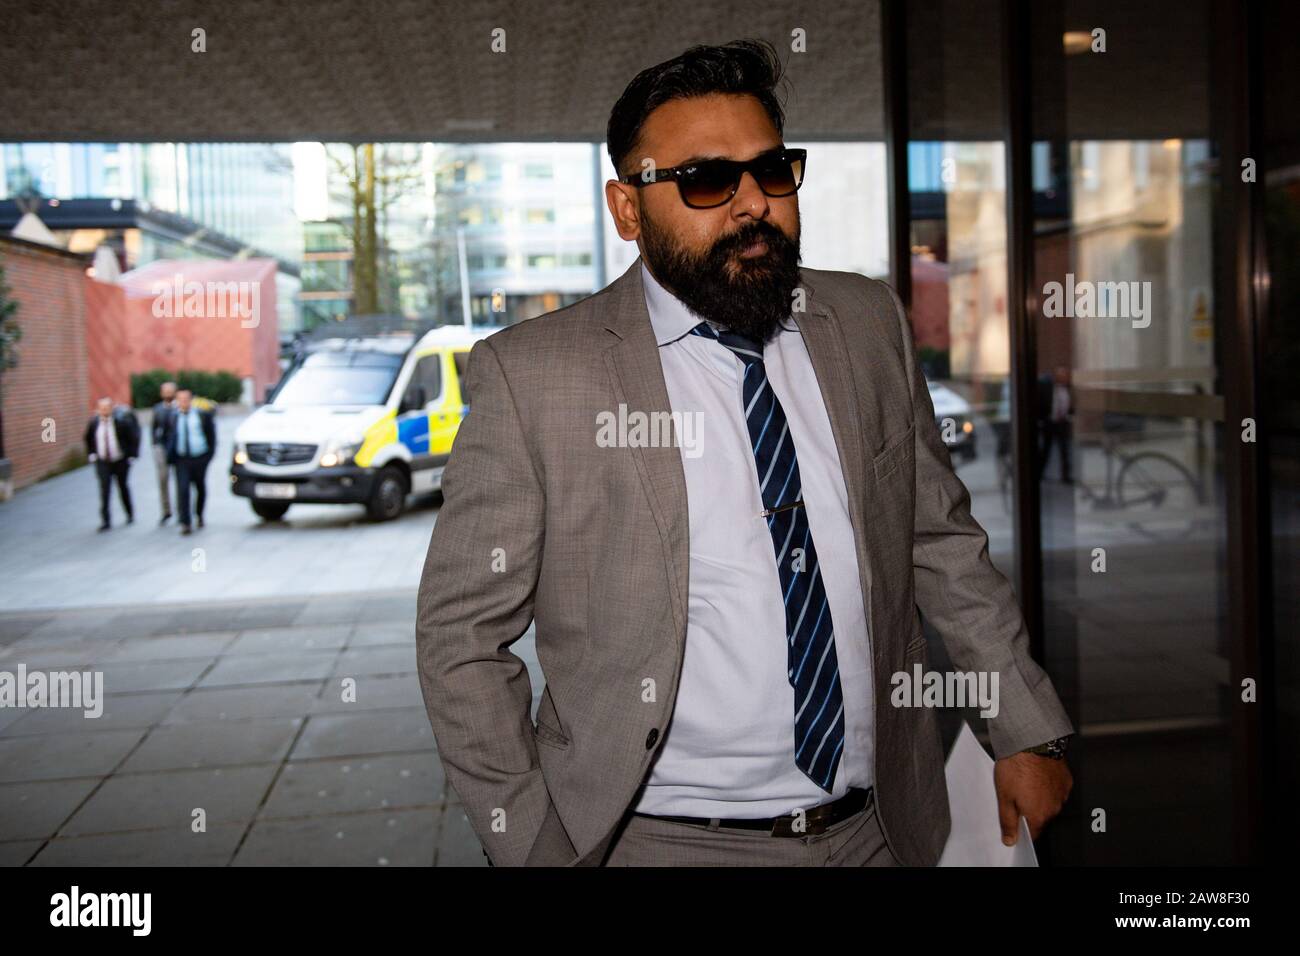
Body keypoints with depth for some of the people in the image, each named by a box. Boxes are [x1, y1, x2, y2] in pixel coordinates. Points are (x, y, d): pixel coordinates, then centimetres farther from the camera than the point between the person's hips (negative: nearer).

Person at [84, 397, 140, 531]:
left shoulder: (121, 421, -13)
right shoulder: (93, 422, -5)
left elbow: (133, 438, -5)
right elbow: (88, 439, 13)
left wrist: (131, 456, -8)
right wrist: (91, 454, 5)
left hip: (120, 461, -1)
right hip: (102, 463, 1)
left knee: (123, 487, 14)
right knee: (104, 490, -9)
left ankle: (130, 515, 33)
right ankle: (105, 521, -9)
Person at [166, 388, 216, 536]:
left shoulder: (203, 415, -1)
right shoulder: (175, 417, 5)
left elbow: (211, 435, 4)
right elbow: (171, 438, 9)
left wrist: (210, 453, -2)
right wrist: (170, 456, -2)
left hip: (199, 458, 0)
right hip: (182, 460, 0)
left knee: (201, 489, 15)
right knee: (182, 490, -12)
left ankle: (199, 515, 38)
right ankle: (185, 523, -13)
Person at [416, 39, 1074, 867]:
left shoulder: (871, 324, -1)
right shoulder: (532, 374, -13)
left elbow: (943, 542, 7)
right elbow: (463, 636, -9)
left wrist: (1028, 734, 5)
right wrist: (534, 848, -10)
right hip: (663, 839, -4)